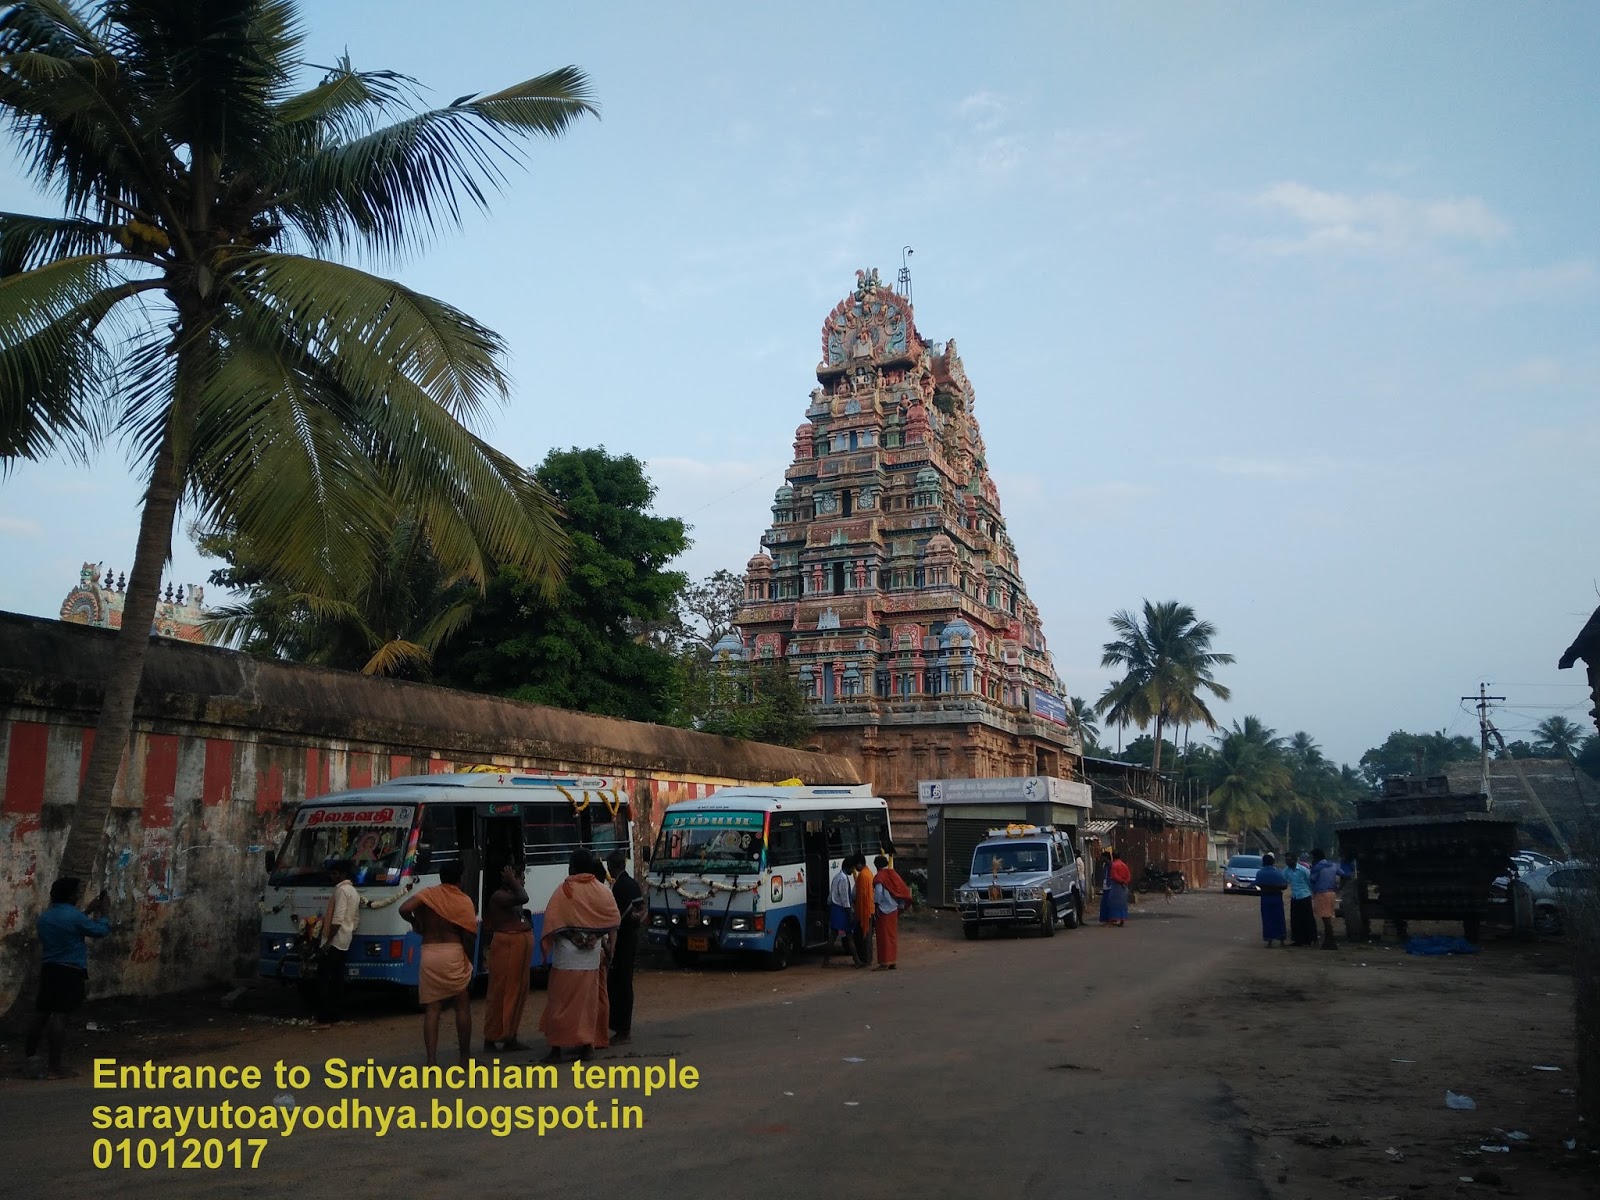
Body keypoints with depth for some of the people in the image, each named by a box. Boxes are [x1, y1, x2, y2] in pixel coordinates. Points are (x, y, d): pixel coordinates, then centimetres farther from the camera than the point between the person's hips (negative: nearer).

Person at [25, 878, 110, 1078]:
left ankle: (31, 1059, 19)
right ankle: (54, 1068, -6)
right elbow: (100, 931, -3)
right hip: (70, 972, -8)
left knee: (41, 1014, 13)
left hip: (48, 970, 8)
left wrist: (89, 911, 28)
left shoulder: (44, 917, 10)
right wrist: (103, 913, 13)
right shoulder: (74, 916, -14)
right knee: (59, 1017, -8)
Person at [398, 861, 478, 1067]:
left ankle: (432, 1060, 2)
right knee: (462, 1007, 11)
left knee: (432, 1008, 6)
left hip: (429, 954, 2)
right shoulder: (464, 901, -2)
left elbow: (404, 909, -10)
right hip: (453, 954, -2)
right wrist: (470, 962, 6)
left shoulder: (428, 894, 4)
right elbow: (468, 936, -6)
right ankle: (465, 1056, 16)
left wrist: (416, 923, 10)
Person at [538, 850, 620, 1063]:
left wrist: (546, 945, 3)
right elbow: (614, 923, 2)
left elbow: (551, 923, -11)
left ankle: (557, 1048, 5)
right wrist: (610, 949, 10)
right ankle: (585, 1043, 15)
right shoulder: (602, 891, 1)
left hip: (566, 956, -3)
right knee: (587, 1000, 13)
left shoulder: (564, 891, -9)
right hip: (592, 956, 3)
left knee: (562, 1000, 4)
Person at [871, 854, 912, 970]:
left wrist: (876, 908, -5)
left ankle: (884, 963, 0)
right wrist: (900, 906, 12)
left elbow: (878, 895, -17)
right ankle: (892, 961, 17)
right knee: (893, 935, 12)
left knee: (884, 936, -1)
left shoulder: (879, 877, -12)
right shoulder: (894, 874, 7)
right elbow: (903, 891, 7)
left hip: (884, 911, -6)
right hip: (894, 909, 6)